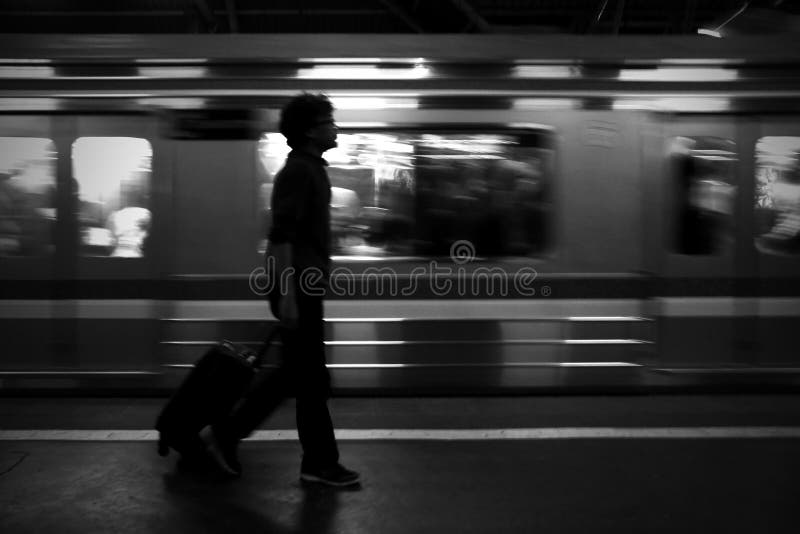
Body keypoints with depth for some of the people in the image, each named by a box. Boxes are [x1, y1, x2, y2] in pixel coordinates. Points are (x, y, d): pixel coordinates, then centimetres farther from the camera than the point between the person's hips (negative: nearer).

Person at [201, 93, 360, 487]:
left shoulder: (310, 169, 17)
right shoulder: (298, 171, -14)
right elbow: (281, 235, -21)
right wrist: (288, 294, -24)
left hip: (304, 287, 10)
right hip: (297, 290, -10)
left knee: (293, 374, 15)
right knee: (312, 379, 0)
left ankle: (225, 434, 23)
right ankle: (320, 464, 14)